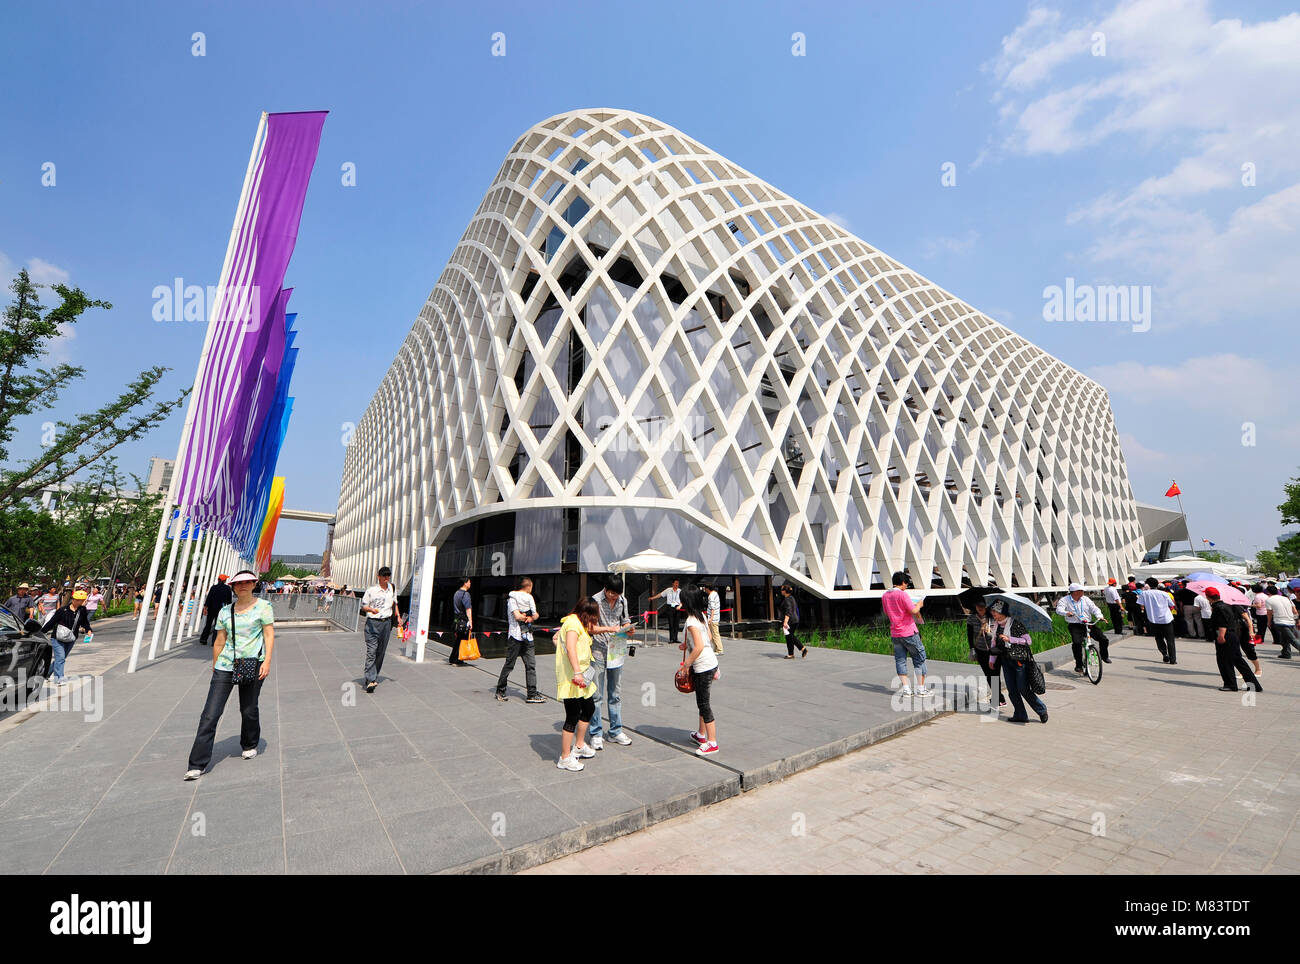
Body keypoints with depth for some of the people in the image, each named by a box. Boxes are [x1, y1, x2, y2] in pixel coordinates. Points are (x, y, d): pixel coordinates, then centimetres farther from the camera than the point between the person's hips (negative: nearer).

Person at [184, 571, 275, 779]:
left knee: (249, 710, 8)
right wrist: (214, 666, 14)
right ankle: (197, 764, 5)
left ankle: (250, 746, 33)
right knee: (210, 714, -3)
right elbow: (219, 641, 15)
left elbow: (269, 634, -3)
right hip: (226, 666, 3)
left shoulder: (263, 606, 0)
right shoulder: (225, 611, 11)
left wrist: (267, 661, -12)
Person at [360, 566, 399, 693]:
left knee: (381, 652, 9)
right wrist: (371, 609, -21)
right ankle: (371, 680, -15)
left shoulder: (393, 588, 9)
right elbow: (363, 606, -1)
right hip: (372, 623, -5)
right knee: (371, 651, -12)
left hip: (386, 623, 5)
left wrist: (398, 616, 14)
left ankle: (373, 677, 21)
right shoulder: (371, 590, -5)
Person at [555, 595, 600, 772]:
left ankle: (579, 746, 36)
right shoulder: (574, 621, -15)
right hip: (571, 678, -11)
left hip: (580, 677, 11)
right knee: (573, 717, -4)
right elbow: (570, 647, -27)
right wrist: (577, 672, -33)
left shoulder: (579, 624, 18)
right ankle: (565, 758, 8)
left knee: (589, 708, 20)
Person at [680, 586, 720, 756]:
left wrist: (687, 664, -16)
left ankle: (712, 743, 8)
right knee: (702, 701, 20)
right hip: (710, 663, 10)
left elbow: (699, 647, -26)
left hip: (703, 666, -10)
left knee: (703, 703, 0)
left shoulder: (691, 621, -20)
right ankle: (702, 734, 34)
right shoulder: (702, 616, 7)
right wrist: (687, 645, 13)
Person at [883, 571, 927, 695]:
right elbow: (914, 611, -17)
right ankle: (921, 689, 12)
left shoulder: (885, 596, 8)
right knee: (919, 659, 8)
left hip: (895, 633, 6)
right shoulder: (902, 594, -14)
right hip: (909, 632, -5)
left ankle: (906, 689, 5)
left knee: (900, 660, 8)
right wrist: (919, 605, 4)